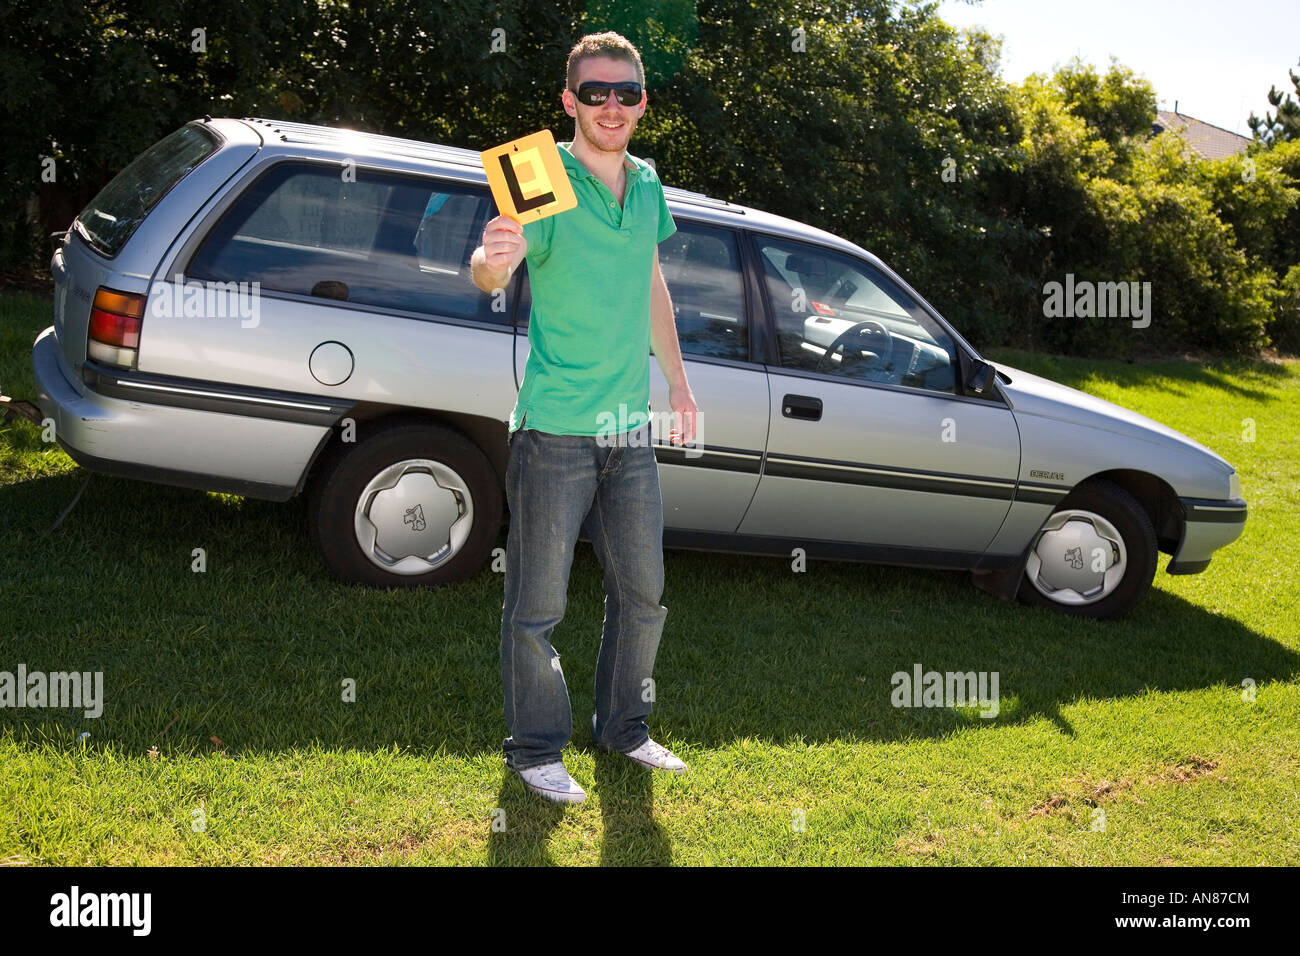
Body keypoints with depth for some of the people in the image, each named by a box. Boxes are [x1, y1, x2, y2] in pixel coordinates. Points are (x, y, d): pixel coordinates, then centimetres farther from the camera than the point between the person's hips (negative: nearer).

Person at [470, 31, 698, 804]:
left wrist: (677, 380, 22)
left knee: (643, 591, 16)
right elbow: (490, 276, -26)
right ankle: (537, 751, 19)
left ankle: (624, 727, 34)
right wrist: (492, 261, -49)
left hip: (631, 427, 7)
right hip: (555, 429, -6)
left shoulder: (648, 185, 9)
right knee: (538, 603, 2)